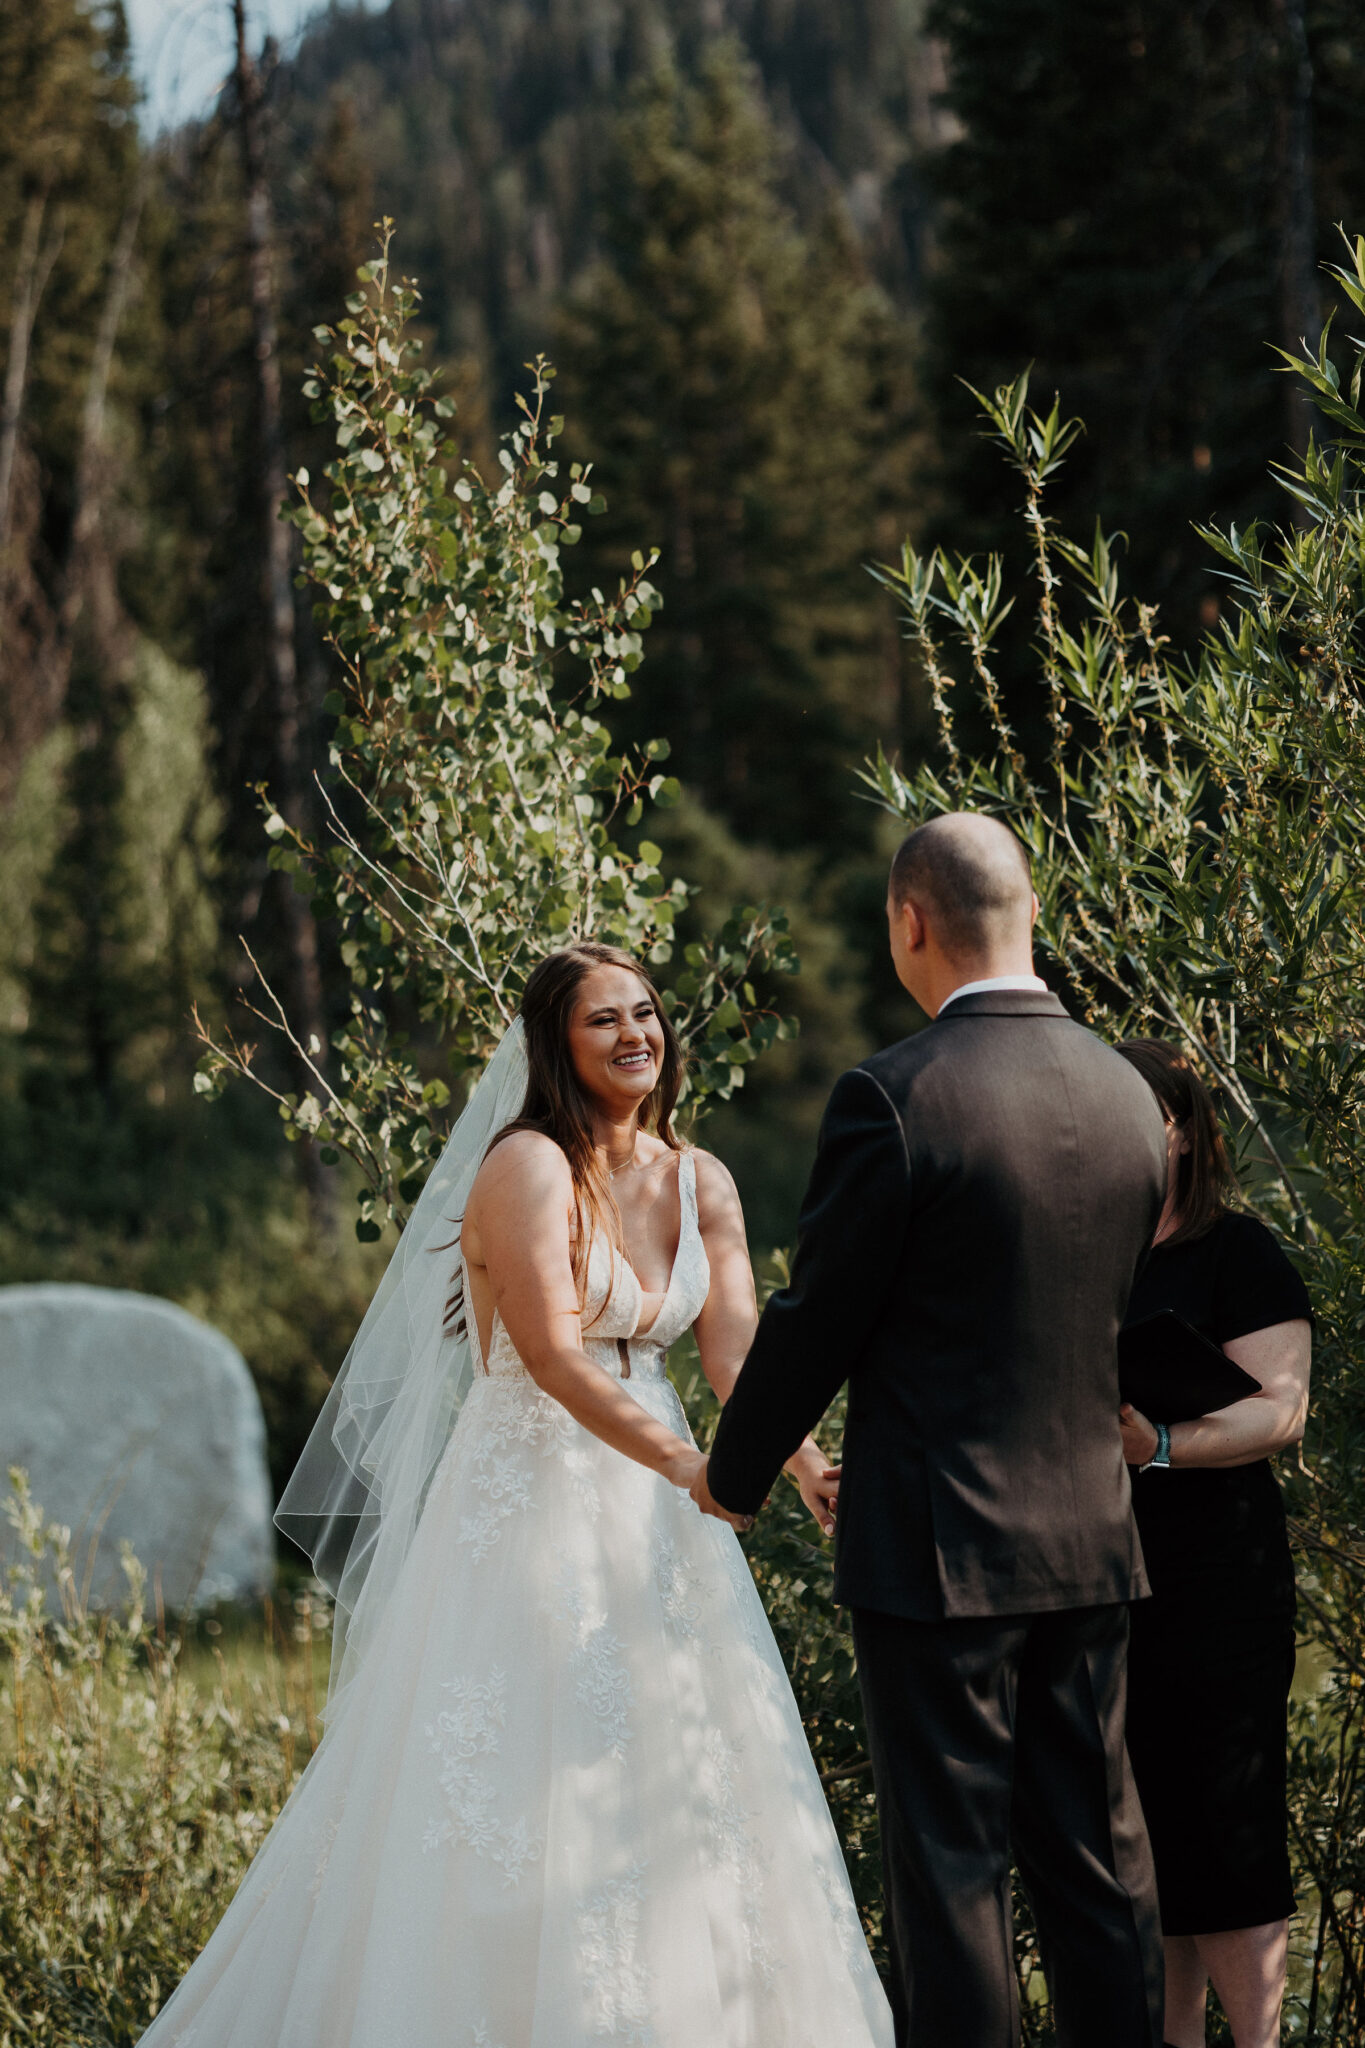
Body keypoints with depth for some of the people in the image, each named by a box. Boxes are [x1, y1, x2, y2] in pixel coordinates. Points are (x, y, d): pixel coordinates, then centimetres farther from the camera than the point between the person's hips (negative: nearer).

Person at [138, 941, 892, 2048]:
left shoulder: (703, 1185, 9)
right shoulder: (529, 1165, -11)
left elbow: (736, 1346, -2)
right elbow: (552, 1355, -20)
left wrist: (804, 1459, -22)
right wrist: (689, 1465, -30)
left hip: (654, 1510, 7)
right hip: (531, 1497, -7)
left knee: (672, 1785, 7)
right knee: (522, 1786, -6)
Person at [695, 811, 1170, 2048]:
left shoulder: (894, 1098, -16)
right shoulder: (1126, 1093, 4)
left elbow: (815, 1323, -9)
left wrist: (734, 1473, 8)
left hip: (940, 1543, -6)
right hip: (1093, 1535, 6)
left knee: (949, 1866, 1)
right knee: (1098, 1853, 13)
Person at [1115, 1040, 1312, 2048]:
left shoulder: (1238, 1253, -1)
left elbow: (1279, 1410, -12)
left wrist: (1157, 1445, -27)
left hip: (1212, 1583, -5)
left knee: (1221, 1837, -6)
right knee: (1133, 1844, 7)